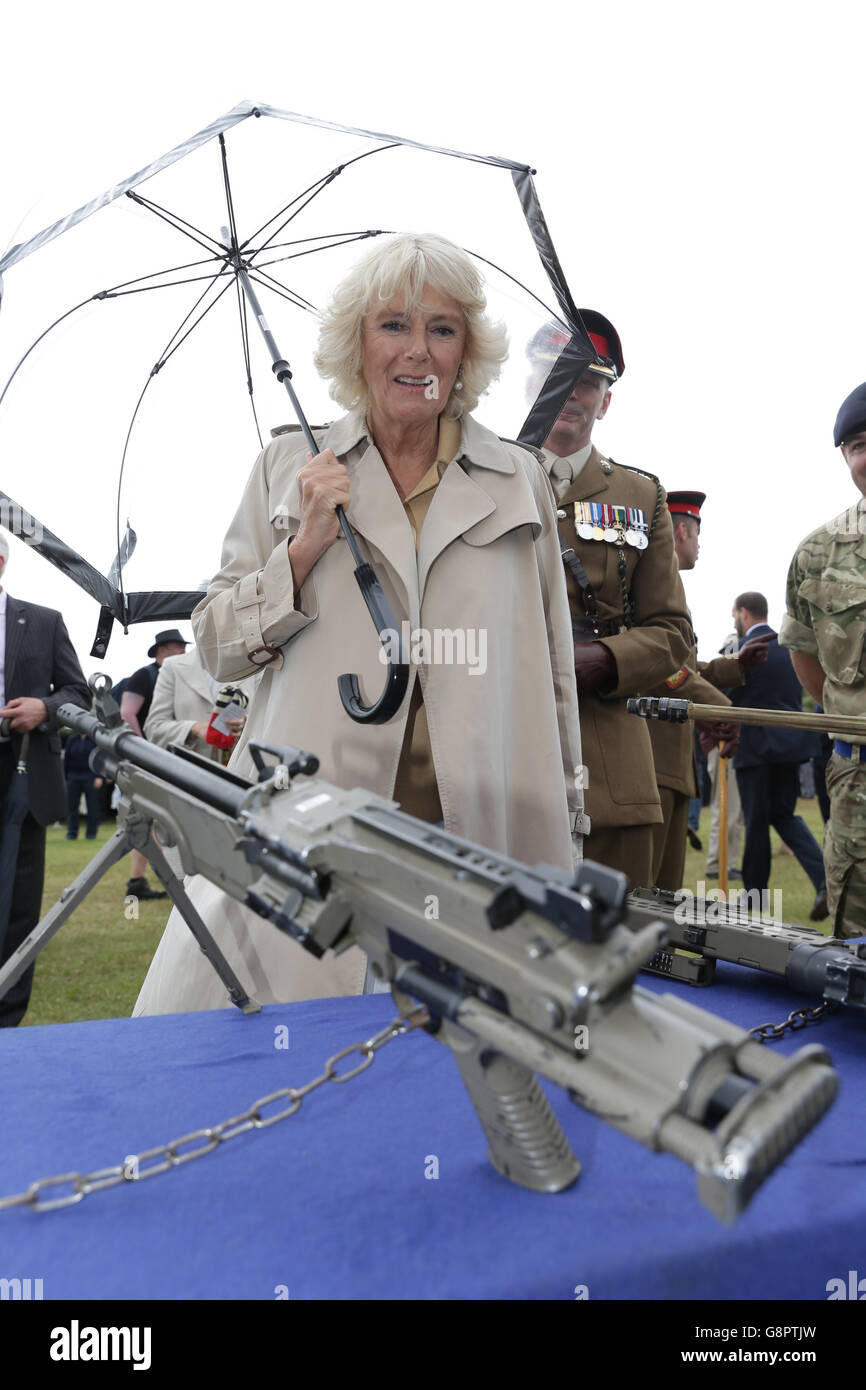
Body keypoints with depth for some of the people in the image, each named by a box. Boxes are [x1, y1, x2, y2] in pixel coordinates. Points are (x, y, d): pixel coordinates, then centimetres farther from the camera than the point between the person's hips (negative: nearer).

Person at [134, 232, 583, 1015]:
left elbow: (556, 666, 13)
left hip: (479, 834, 1)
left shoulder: (521, 479, 11)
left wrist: (566, 832, 12)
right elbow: (217, 649, 9)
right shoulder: (289, 466, 9)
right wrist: (305, 549, -7)